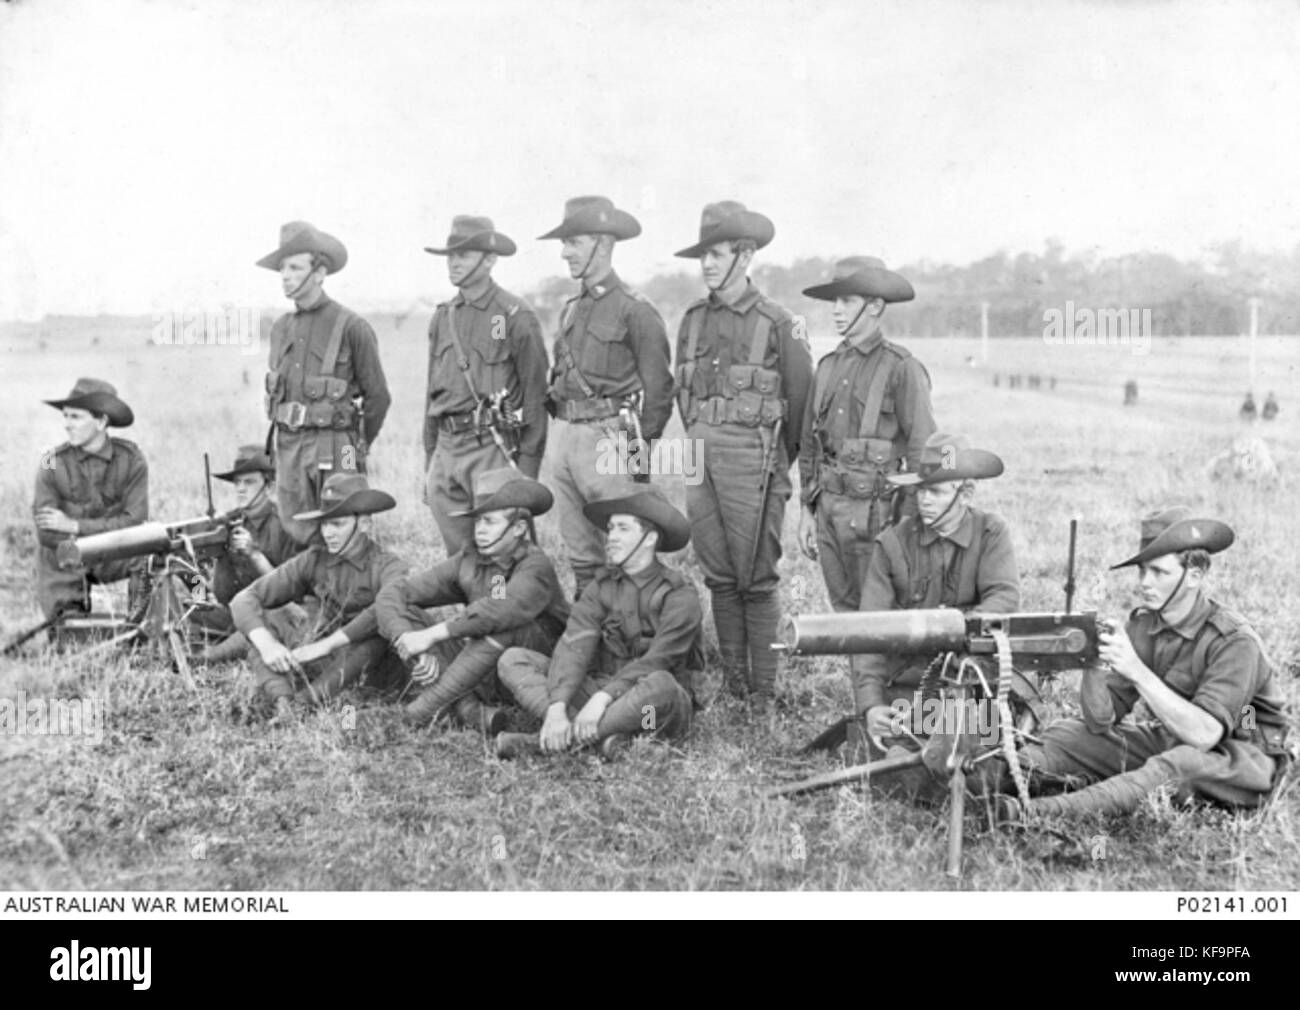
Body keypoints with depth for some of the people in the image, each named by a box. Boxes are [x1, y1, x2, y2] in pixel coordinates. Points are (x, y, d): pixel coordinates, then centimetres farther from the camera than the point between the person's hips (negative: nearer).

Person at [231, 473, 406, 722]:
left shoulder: (387, 566, -14)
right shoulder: (314, 561, -3)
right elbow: (243, 599, -8)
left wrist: (326, 645, -39)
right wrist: (266, 644, -28)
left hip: (370, 667, -4)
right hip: (322, 662, 4)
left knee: (381, 625, -33)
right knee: (258, 619, -13)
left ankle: (309, 697, -36)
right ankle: (283, 699, -35)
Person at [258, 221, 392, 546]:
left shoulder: (351, 327, -7)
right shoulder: (281, 327, 12)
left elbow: (378, 396, -2)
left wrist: (358, 447, 5)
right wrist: (286, 440, 15)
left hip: (332, 449, -6)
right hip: (286, 447, 6)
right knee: (296, 541, 7)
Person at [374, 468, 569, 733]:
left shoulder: (535, 565, -16)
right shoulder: (467, 562, -1)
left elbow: (504, 609, -38)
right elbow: (391, 594, -5)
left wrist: (432, 635, -36)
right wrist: (410, 643, -24)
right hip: (484, 676, 5)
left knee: (505, 624, -35)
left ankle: (431, 702, -26)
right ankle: (470, 709, -29)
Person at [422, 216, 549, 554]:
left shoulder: (516, 316, -6)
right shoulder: (443, 317, 13)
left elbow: (535, 395, -7)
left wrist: (528, 471, -10)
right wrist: (429, 462, 16)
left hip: (492, 449, -6)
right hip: (446, 447, 6)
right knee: (458, 560, 10)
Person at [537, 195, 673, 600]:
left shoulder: (635, 310, -8)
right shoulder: (571, 310, 15)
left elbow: (658, 388, -8)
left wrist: (641, 452, -8)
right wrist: (565, 434, 14)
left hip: (608, 440, -8)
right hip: (566, 439, 8)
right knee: (581, 559, 13)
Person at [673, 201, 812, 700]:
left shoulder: (777, 322, -5)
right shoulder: (693, 319, 11)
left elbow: (800, 399, 1)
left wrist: (782, 465, 8)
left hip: (752, 457, -5)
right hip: (701, 456, 5)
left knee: (756, 579, -1)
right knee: (718, 577, 9)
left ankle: (764, 689, 6)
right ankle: (732, 680, 18)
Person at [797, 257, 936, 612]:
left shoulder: (901, 368, -8)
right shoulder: (828, 366, 11)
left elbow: (922, 452, -10)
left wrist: (910, 525, -12)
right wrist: (807, 509, 14)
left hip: (874, 508, -6)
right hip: (828, 506, 6)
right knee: (843, 609, 12)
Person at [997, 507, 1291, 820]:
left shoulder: (1234, 641, -21)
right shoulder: (1143, 626, -3)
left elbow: (1204, 734, -32)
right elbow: (1101, 723, -6)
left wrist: (1137, 671, -36)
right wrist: (1094, 668, -27)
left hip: (1244, 761, -7)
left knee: (1180, 763, -38)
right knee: (1066, 734, -2)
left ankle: (1039, 812, -50)